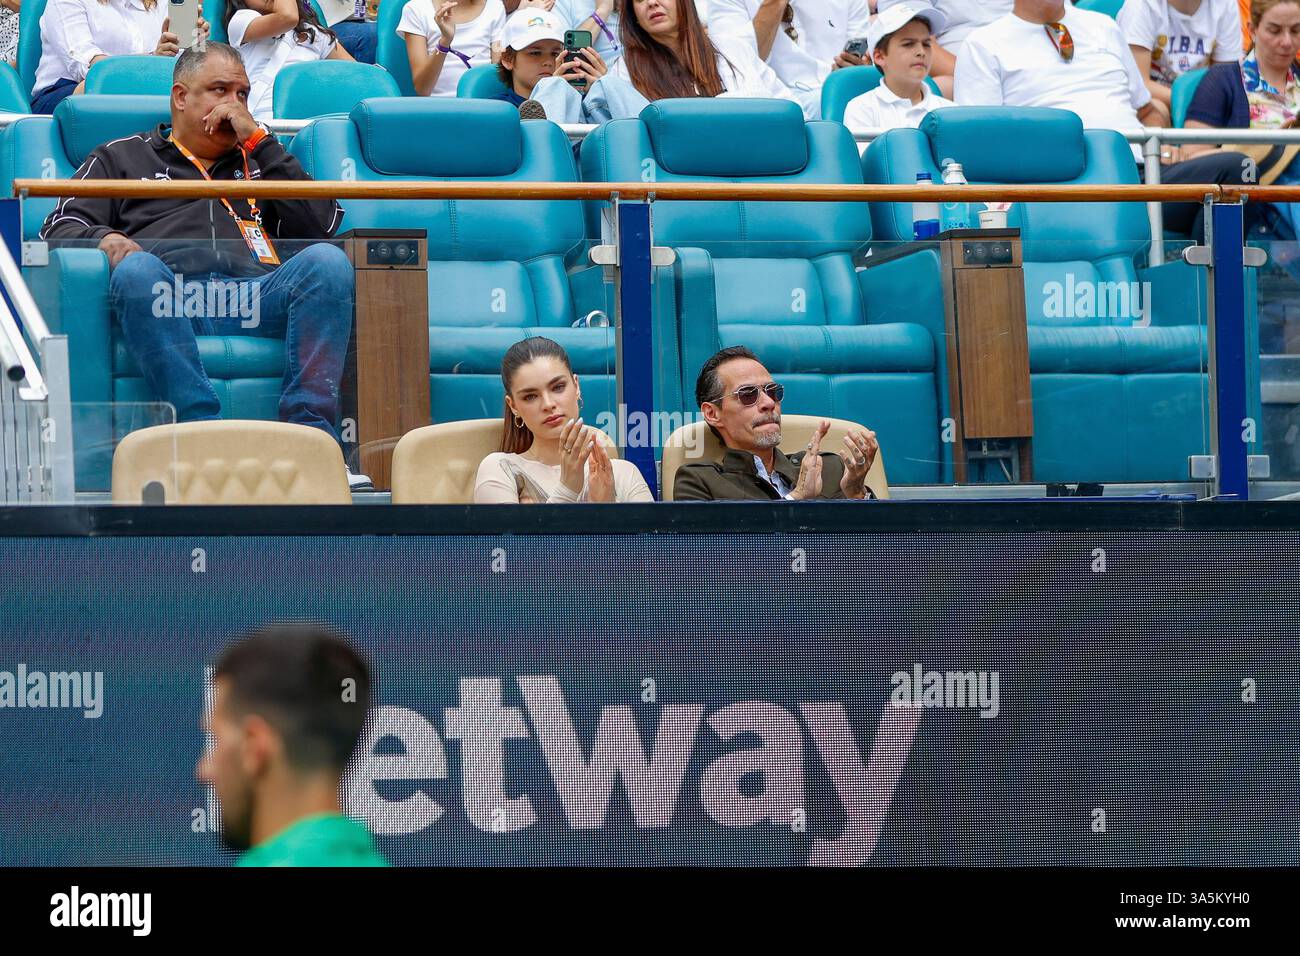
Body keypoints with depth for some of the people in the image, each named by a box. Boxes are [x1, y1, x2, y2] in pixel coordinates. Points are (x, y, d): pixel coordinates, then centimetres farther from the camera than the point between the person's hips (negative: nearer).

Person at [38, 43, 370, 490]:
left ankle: (311, 433, -39)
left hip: (255, 294, 2)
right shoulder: (122, 157, 31)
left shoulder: (258, 160, 36)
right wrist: (103, 238, -4)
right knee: (135, 269, -38)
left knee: (328, 261, -29)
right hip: (170, 297, -2)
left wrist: (257, 139, 17)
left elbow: (323, 223, 19)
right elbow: (60, 227, 20)